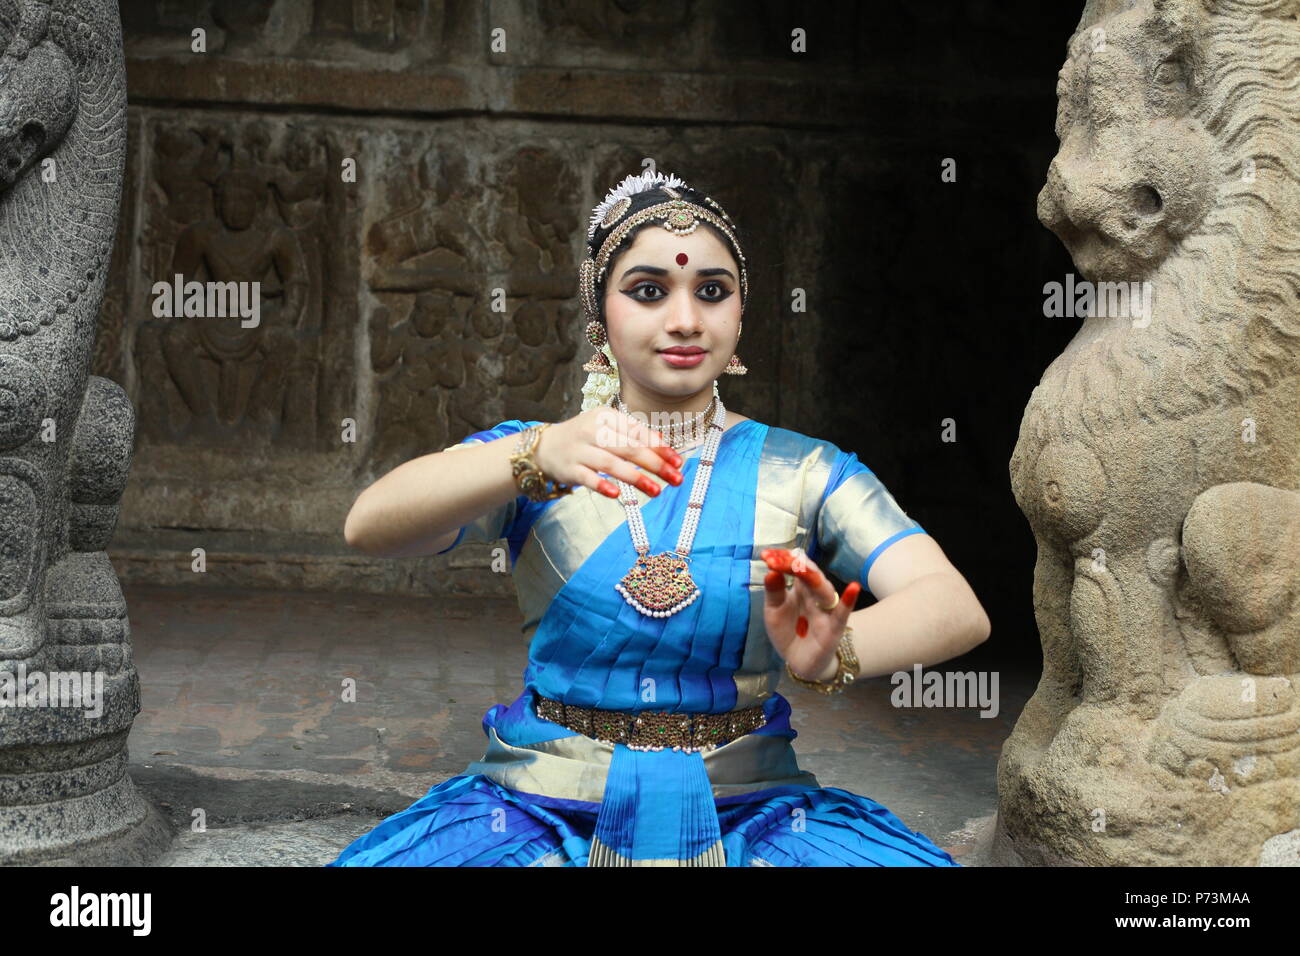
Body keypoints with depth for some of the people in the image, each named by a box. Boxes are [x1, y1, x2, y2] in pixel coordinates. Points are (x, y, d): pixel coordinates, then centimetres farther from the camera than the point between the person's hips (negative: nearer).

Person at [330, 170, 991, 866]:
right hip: (544, 805, 0)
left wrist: (833, 652, -33)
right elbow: (369, 525, -14)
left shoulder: (802, 471, 4)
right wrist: (539, 456, -32)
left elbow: (959, 609, -10)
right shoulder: (528, 454, 5)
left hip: (746, 808, 1)